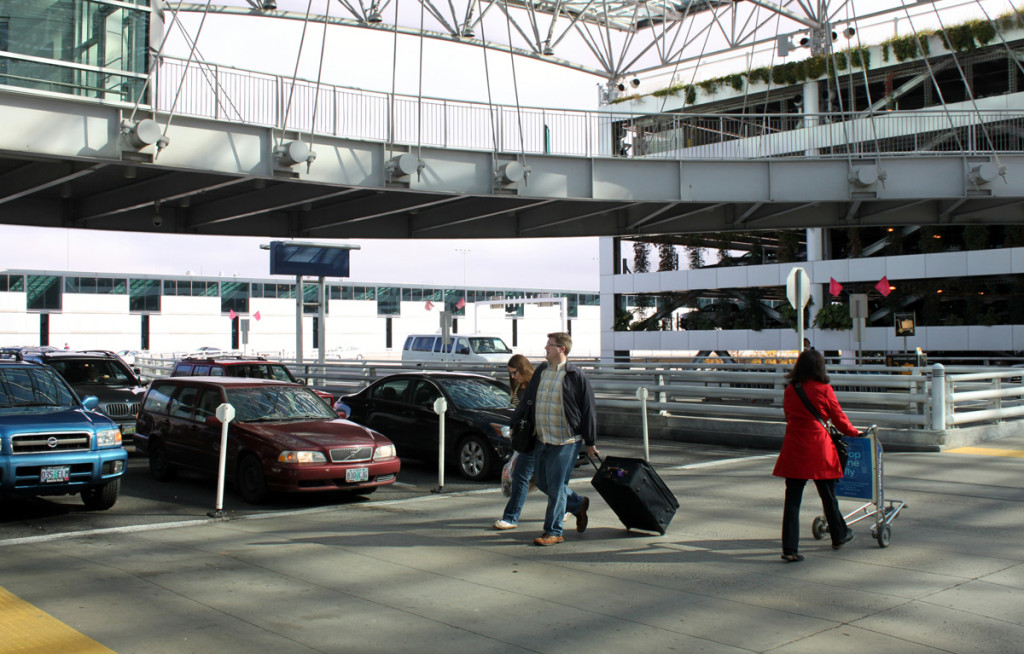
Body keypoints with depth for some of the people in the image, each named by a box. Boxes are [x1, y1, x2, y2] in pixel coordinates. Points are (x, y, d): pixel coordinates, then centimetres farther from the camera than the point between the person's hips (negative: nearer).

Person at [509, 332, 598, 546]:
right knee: (543, 482, 12)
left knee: (555, 487, -4)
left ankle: (553, 532, 9)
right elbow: (527, 400, 19)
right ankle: (578, 504, 34)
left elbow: (588, 411, -5)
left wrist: (590, 442, -4)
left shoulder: (576, 376, -9)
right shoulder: (541, 371, 9)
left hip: (566, 441, -7)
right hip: (542, 439, 7)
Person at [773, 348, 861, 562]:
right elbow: (839, 418, 4)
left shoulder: (789, 390, 6)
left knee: (792, 499, 2)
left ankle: (789, 549, -3)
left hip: (793, 448, 3)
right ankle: (839, 536, 35)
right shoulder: (824, 390, -6)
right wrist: (854, 432, 22)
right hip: (818, 448, -3)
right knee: (828, 496, 16)